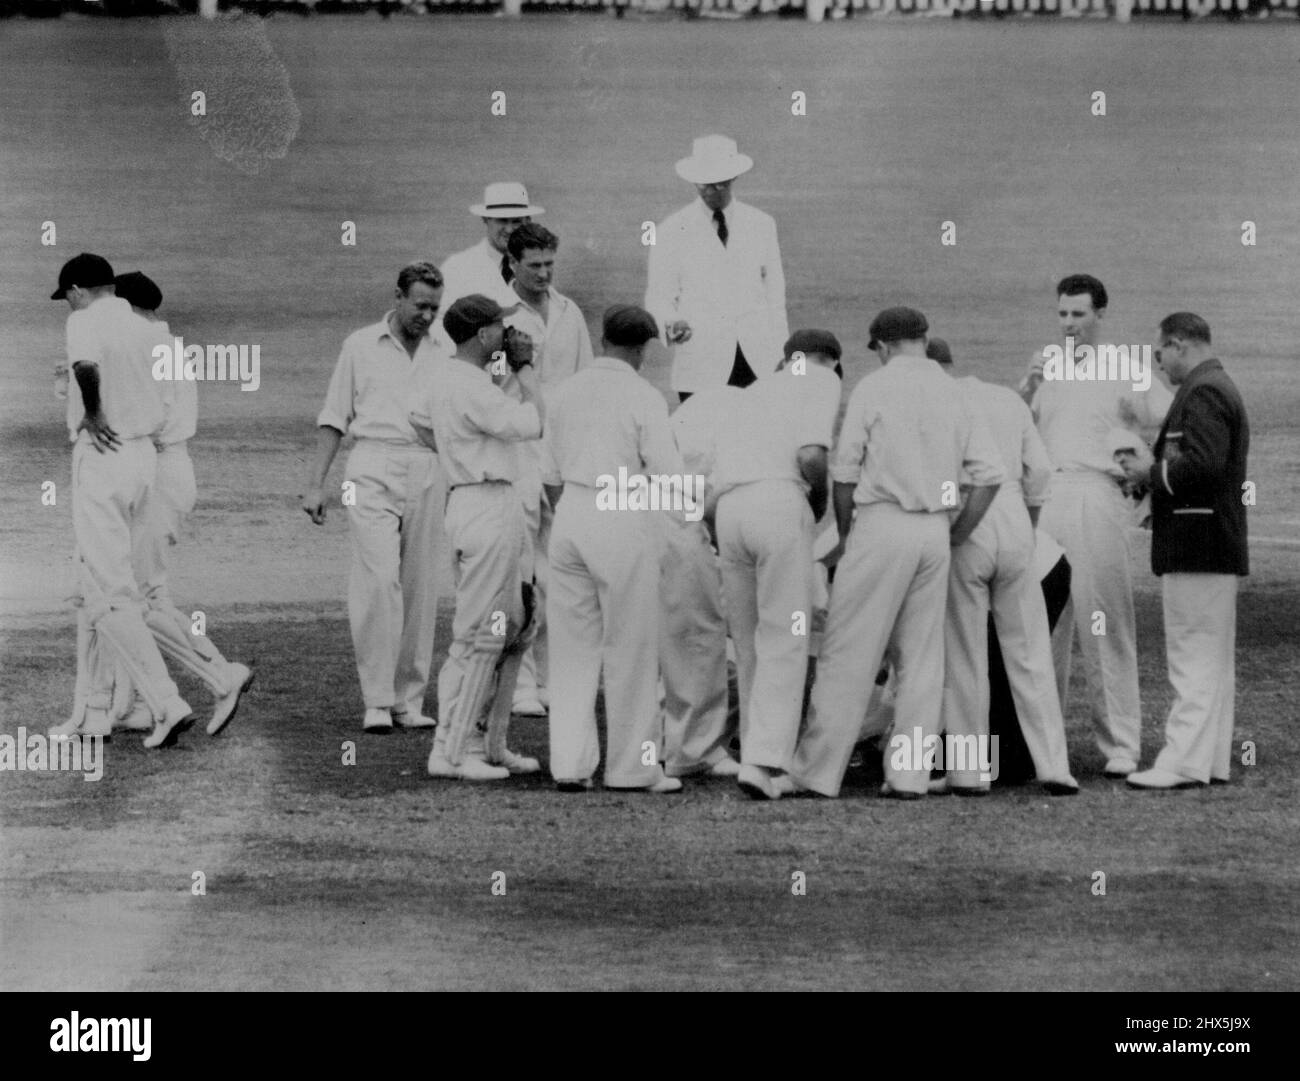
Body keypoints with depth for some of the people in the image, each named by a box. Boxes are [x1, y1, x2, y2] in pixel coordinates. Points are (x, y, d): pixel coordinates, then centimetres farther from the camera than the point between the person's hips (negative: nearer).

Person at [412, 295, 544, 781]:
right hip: (486, 508, -11)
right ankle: (450, 751, -4)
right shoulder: (471, 389, -19)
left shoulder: (445, 375, 12)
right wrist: (524, 367, -8)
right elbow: (534, 423, -19)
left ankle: (488, 744, 18)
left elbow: (420, 420, 29)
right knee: (478, 635, -7)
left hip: (502, 509, 11)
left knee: (515, 627, 14)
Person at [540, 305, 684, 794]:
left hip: (570, 515, 5)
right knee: (630, 648, 4)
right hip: (622, 517, -5)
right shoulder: (643, 397, -7)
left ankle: (569, 764, 6)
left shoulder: (565, 391, 9)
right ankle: (633, 766, 8)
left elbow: (551, 476, 13)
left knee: (572, 644, 8)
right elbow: (667, 476, -9)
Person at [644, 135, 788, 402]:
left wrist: (781, 358, 9)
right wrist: (671, 324, -19)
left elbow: (774, 290, 14)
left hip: (759, 363, 2)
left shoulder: (762, 225, 12)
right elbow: (658, 297, 4)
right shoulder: (671, 231, 5)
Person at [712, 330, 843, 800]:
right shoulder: (823, 382, 12)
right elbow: (810, 455, -6)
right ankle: (763, 760, -18)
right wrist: (821, 500, 11)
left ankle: (755, 752, 18)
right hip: (781, 501, -6)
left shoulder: (756, 391, 32)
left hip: (727, 509, 6)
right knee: (785, 641, -6)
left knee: (749, 643, 15)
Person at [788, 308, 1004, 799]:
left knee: (847, 654, -2)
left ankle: (816, 771, -2)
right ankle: (909, 773, 6)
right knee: (922, 656, 9)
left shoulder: (874, 387, -2)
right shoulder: (954, 392, 11)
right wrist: (957, 534, 13)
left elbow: (845, 471, -3)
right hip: (935, 531, 5)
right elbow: (989, 473, 6)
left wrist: (844, 536, 8)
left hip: (882, 521, -5)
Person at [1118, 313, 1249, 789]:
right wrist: (1159, 493, 17)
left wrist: (1151, 474, -13)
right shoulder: (1219, 389, 20)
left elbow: (1202, 463, -26)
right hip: (1219, 544, 11)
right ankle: (1212, 761, 15)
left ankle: (1185, 761, -12)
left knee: (1194, 657, -11)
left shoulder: (1202, 394, -14)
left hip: (1198, 548, -11)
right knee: (1213, 661, 11)